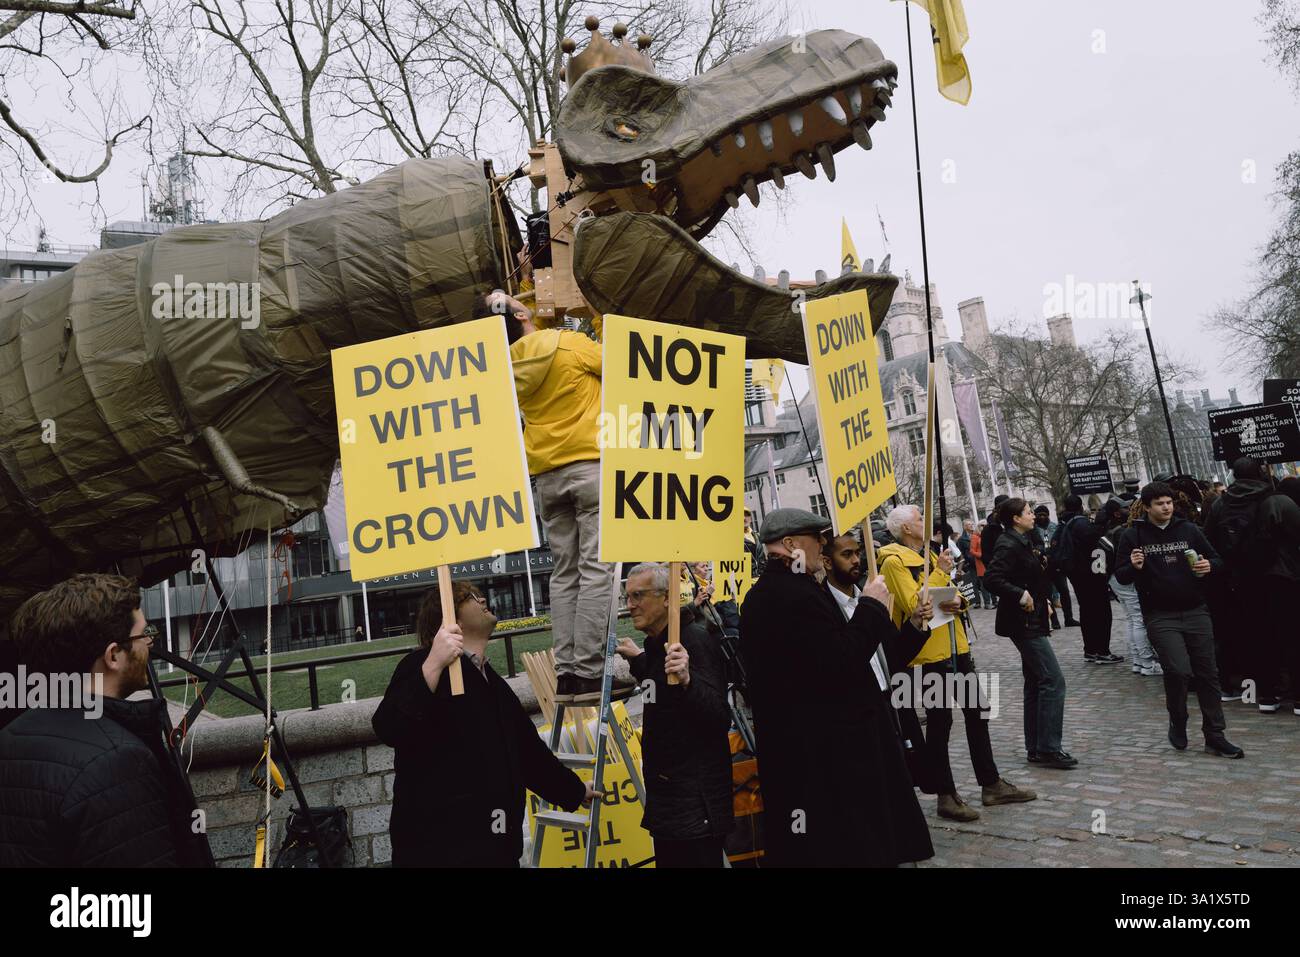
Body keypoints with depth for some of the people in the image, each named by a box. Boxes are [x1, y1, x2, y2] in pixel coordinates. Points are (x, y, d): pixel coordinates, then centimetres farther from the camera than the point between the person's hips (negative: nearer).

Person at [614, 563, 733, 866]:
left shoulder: (694, 640, -18)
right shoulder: (657, 642, 11)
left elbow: (720, 719, -27)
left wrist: (687, 681, -43)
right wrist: (637, 659, 29)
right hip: (667, 795, 10)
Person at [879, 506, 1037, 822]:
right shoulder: (894, 562, -14)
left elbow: (951, 594, 15)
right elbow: (914, 605, -23)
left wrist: (957, 601, -8)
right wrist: (940, 573, -16)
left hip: (955, 648, 9)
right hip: (928, 654, -9)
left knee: (977, 713, 14)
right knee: (940, 723, 1)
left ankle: (991, 785, 27)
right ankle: (946, 796, 13)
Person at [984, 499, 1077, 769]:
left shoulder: (1022, 542, 13)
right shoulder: (1009, 545, -16)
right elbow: (992, 579, -27)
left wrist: (1041, 562, 6)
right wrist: (1021, 594, -29)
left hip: (1031, 622, 10)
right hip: (1023, 622, -10)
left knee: (1035, 683, 12)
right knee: (1053, 680, -10)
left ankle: (1036, 749, 19)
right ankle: (1048, 749, -6)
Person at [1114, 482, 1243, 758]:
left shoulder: (1188, 530, 6)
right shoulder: (1133, 536, 0)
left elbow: (1218, 561, 12)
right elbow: (1121, 577, 2)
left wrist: (1209, 566, -12)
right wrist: (1134, 567, -20)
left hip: (1196, 612, 3)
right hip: (1160, 617, -3)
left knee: (1208, 673, 4)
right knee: (1178, 671, -14)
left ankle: (1215, 736, 15)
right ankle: (1177, 725, 12)